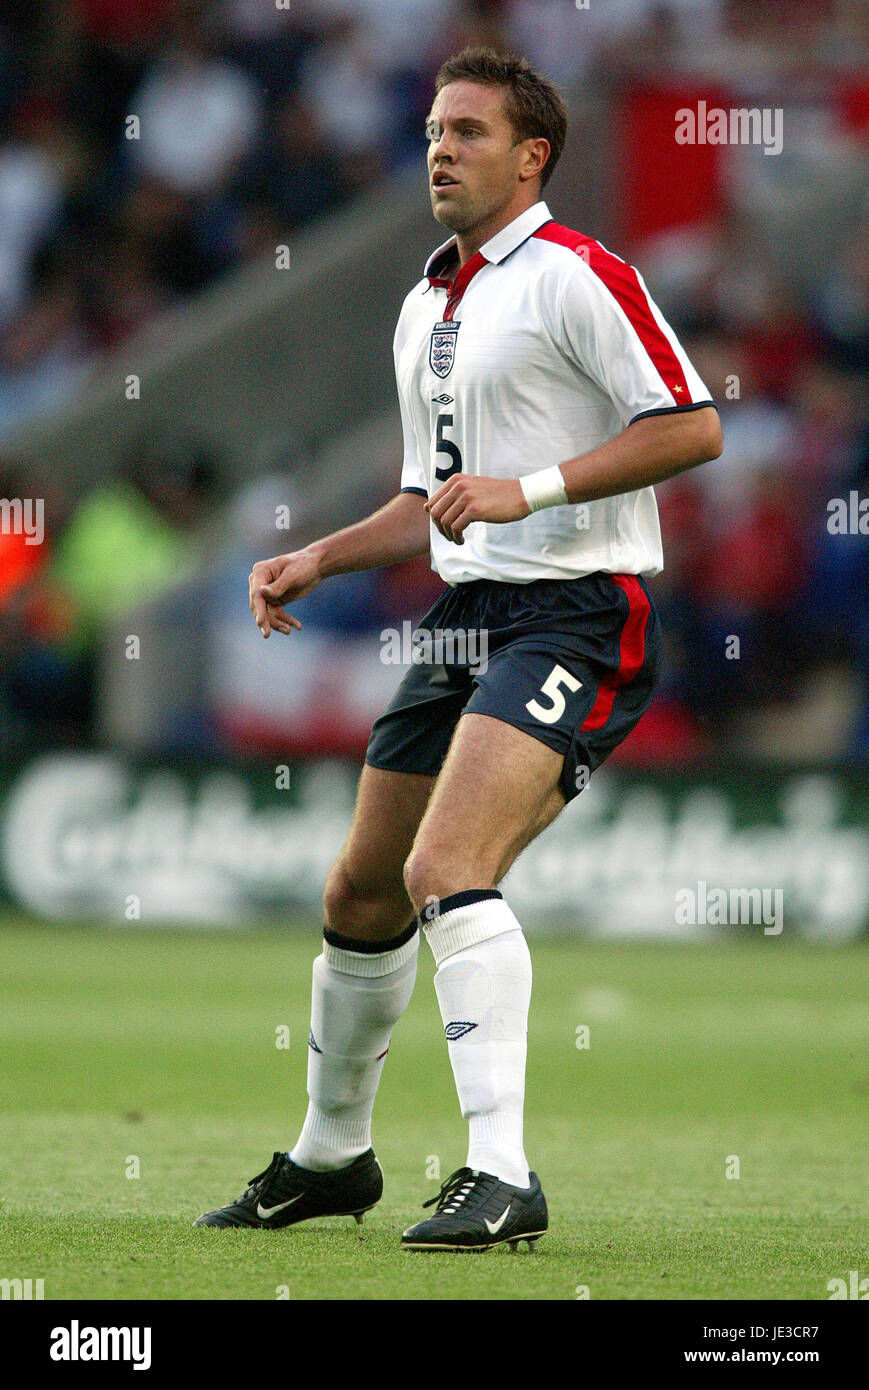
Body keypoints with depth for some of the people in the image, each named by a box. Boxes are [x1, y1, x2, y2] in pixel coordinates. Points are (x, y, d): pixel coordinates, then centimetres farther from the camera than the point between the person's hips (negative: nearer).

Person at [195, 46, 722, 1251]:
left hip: (577, 615, -9)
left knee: (447, 870, -25)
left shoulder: (576, 277, -9)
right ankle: (331, 1154, 31)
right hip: (468, 614, 9)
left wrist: (530, 489, -20)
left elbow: (692, 428, -16)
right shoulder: (425, 309, 19)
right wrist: (317, 561, 15)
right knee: (362, 894, 12)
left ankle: (501, 1176, -27)